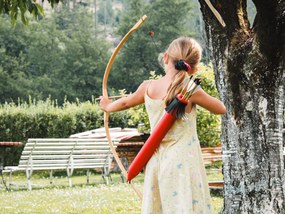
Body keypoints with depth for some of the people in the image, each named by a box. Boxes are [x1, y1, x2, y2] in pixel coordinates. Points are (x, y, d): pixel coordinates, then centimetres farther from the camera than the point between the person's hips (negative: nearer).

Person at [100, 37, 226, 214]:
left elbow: (125, 103, 23)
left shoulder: (148, 87, 2)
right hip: (182, 164, -5)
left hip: (157, 161, 5)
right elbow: (221, 109, 3)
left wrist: (107, 106, 43)